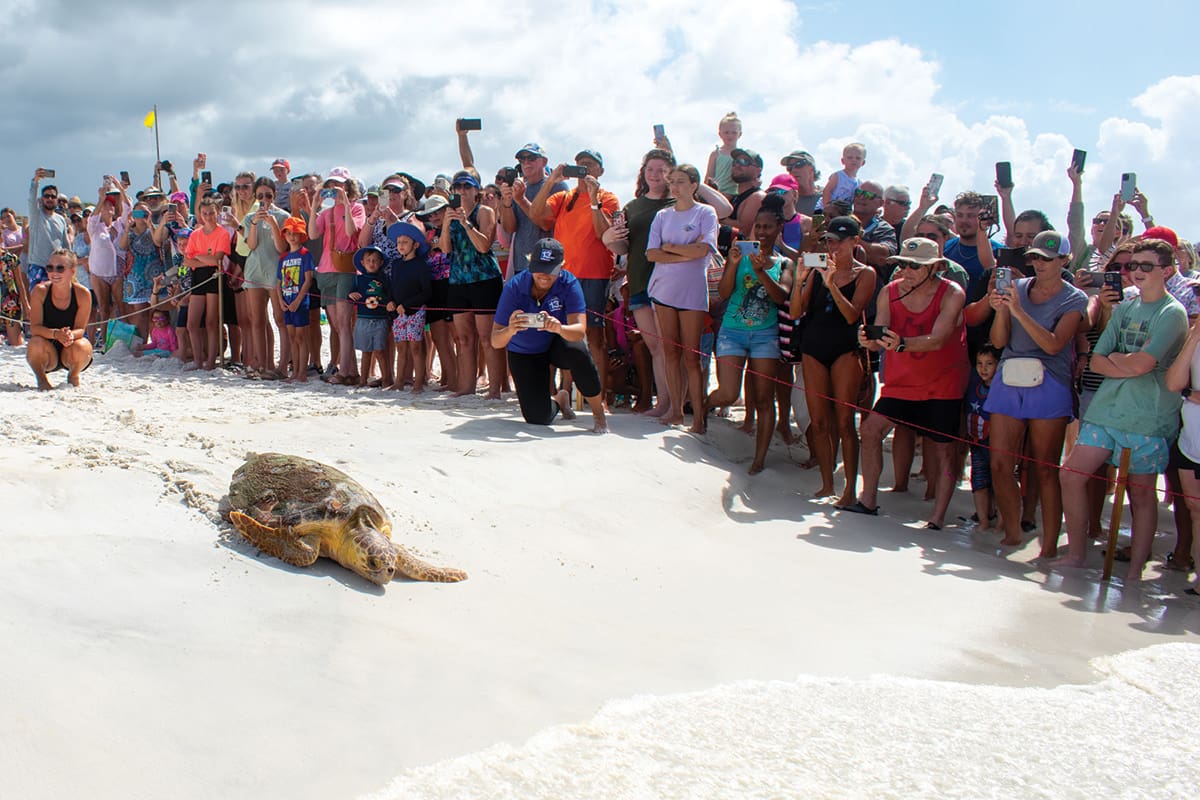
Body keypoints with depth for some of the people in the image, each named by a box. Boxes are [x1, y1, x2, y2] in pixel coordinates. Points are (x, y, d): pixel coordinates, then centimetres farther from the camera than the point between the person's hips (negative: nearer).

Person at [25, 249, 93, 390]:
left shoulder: (83, 294, -12)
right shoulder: (40, 291, -11)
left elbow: (81, 329, -13)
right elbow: (34, 327, -17)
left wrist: (71, 335, -38)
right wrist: (56, 334, -37)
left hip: (69, 357, 0)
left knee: (82, 347, -32)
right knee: (36, 343, -32)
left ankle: (73, 376, 4)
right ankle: (41, 378, 1)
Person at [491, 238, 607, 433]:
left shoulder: (569, 283, -23)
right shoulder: (514, 287, -24)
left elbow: (580, 330, -34)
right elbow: (495, 342, -27)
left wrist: (560, 328, -56)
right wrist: (510, 330, -50)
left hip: (558, 343, 0)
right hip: (524, 353, 0)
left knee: (578, 351, -37)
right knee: (538, 417, -11)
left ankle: (598, 412, -13)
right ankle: (559, 400, 28)